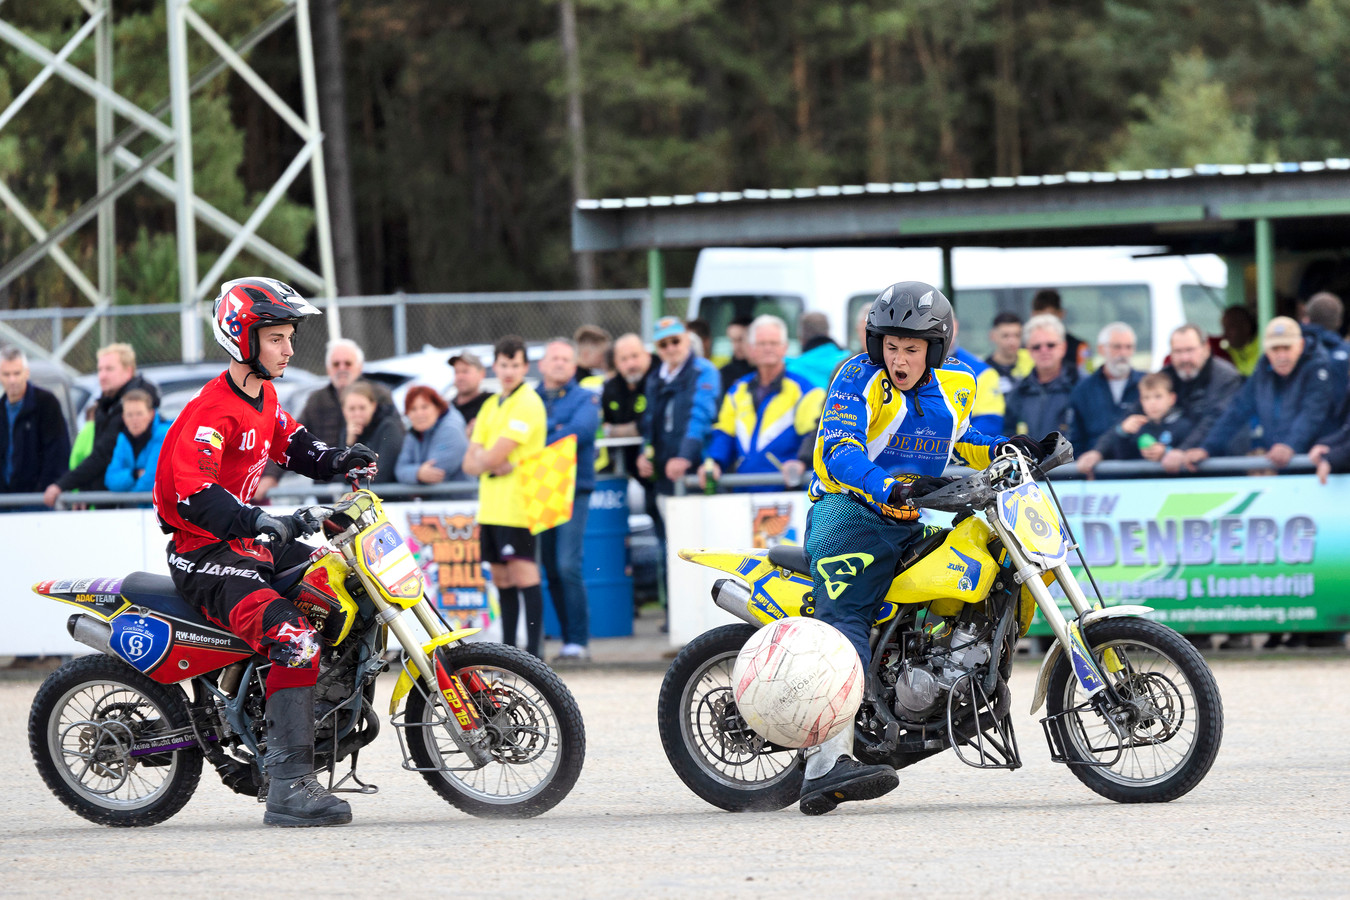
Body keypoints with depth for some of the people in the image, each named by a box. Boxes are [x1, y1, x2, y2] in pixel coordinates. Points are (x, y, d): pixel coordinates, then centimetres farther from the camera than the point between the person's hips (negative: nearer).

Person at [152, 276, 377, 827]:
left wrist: (333, 459, 11)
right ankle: (288, 787, -30)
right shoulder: (211, 412, -21)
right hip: (204, 554, -10)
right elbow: (194, 494, -33)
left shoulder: (264, 397, 11)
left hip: (245, 540, 10)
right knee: (294, 639, -28)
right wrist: (263, 523, -43)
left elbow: (290, 443, 31)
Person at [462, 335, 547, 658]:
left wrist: (482, 458, 6)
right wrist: (491, 464, -8)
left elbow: (496, 454, -15)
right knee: (501, 578, 10)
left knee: (523, 574, -10)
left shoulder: (528, 404, -8)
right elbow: (470, 463, 12)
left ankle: (534, 651, -11)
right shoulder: (490, 406, 18)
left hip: (518, 506, -8)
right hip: (490, 506, 8)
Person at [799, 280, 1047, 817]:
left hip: (906, 524, 7)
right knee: (845, 623, -27)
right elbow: (839, 451, -23)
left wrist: (1001, 451, 11)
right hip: (849, 508, -7)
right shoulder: (860, 379, -10)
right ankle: (826, 764, -44)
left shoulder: (958, 382, 11)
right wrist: (892, 489, -40)